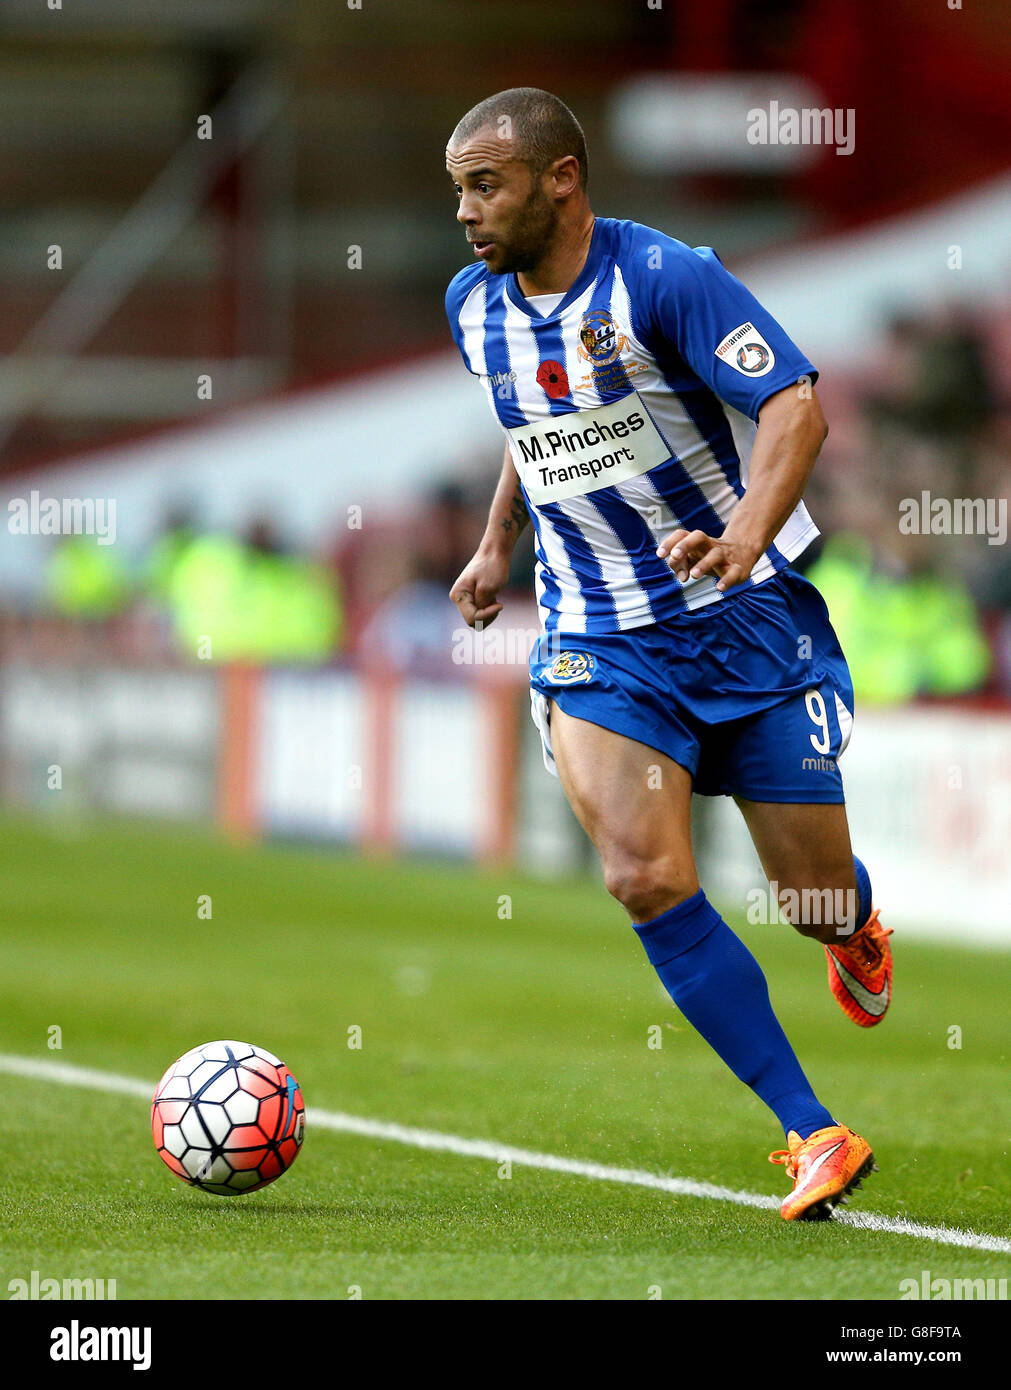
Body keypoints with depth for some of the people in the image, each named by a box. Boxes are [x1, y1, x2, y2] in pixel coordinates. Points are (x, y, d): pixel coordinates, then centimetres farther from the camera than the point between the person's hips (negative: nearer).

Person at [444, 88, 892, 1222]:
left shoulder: (663, 277, -16)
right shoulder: (474, 307, 4)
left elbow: (795, 407, -24)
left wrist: (744, 539, -38)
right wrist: (498, 547, 20)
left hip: (749, 615, -4)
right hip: (597, 638, 4)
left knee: (815, 896, 3)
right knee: (646, 879, -20)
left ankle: (856, 931, 46)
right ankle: (815, 1135, -12)